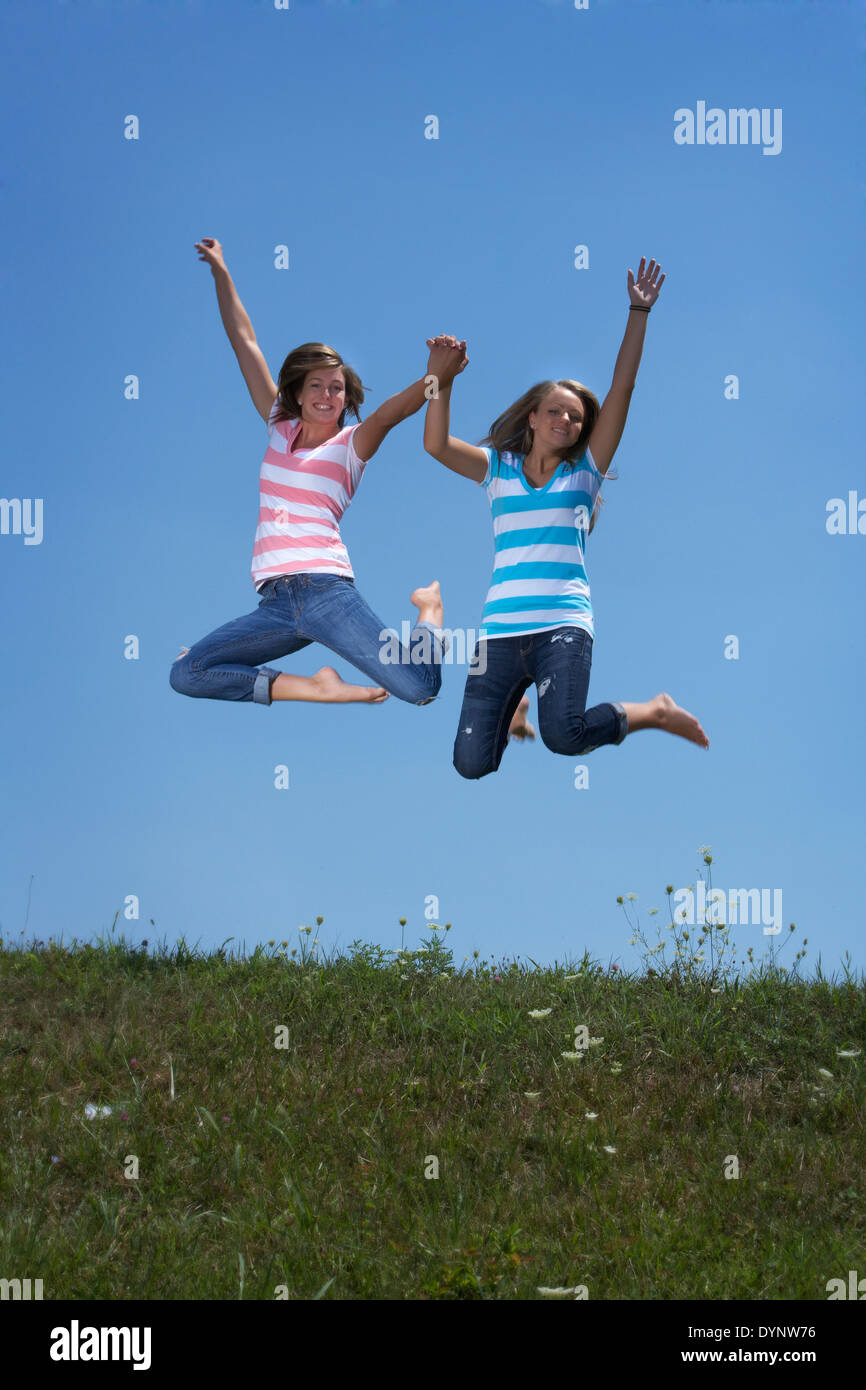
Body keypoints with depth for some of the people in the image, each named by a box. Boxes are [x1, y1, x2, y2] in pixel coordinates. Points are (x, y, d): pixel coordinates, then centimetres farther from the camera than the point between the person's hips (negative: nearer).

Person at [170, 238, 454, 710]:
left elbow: (393, 410, -15)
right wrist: (221, 272, 25)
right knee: (185, 675, -13)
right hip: (275, 603, 5)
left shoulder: (352, 444, 6)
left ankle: (429, 609, 15)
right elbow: (245, 343, 21)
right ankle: (317, 688, -5)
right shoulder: (279, 428, 17)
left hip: (325, 589, -5)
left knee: (421, 688, -20)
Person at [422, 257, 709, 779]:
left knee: (564, 735, -28)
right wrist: (442, 378, -7)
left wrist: (639, 313, 2)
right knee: (471, 765, -6)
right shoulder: (499, 469, 16)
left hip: (563, 624, -2)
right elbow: (437, 444, 3)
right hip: (500, 628, 2)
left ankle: (656, 712, 3)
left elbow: (622, 389, 6)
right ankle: (512, 708, 31)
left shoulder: (584, 472, 13)